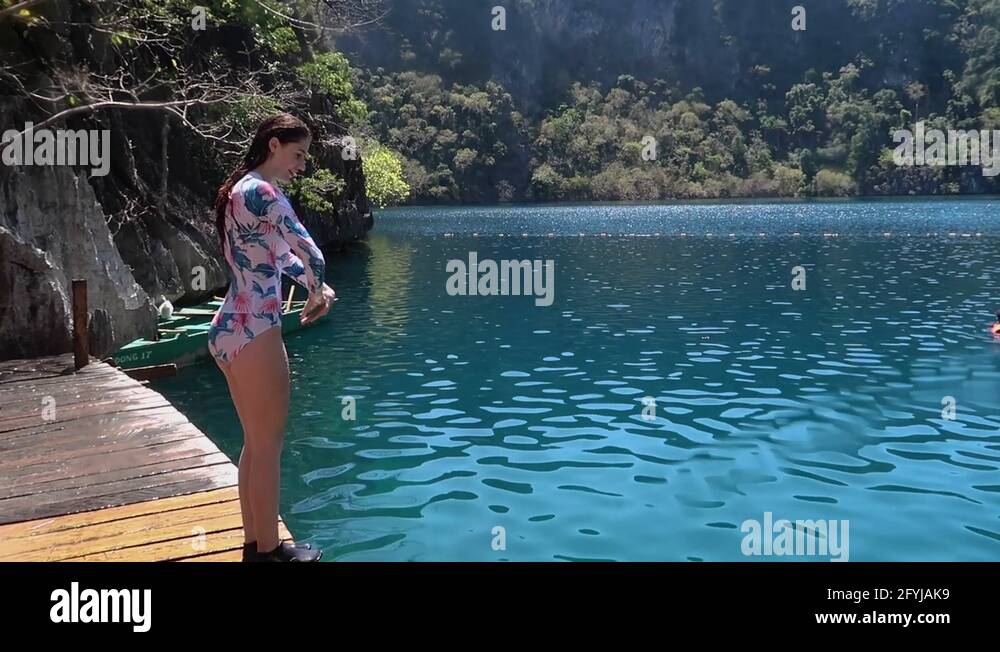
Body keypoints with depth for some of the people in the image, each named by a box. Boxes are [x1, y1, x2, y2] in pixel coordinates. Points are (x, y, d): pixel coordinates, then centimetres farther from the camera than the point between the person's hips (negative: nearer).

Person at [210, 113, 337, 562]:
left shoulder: (240, 190, 16)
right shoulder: (263, 192, -15)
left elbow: (281, 252, 24)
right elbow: (310, 255, -17)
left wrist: (316, 287, 12)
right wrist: (316, 292, 3)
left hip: (230, 330, 10)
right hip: (253, 334, -10)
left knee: (256, 444, 18)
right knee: (268, 446, 2)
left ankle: (255, 543, 29)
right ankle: (268, 551, 15)